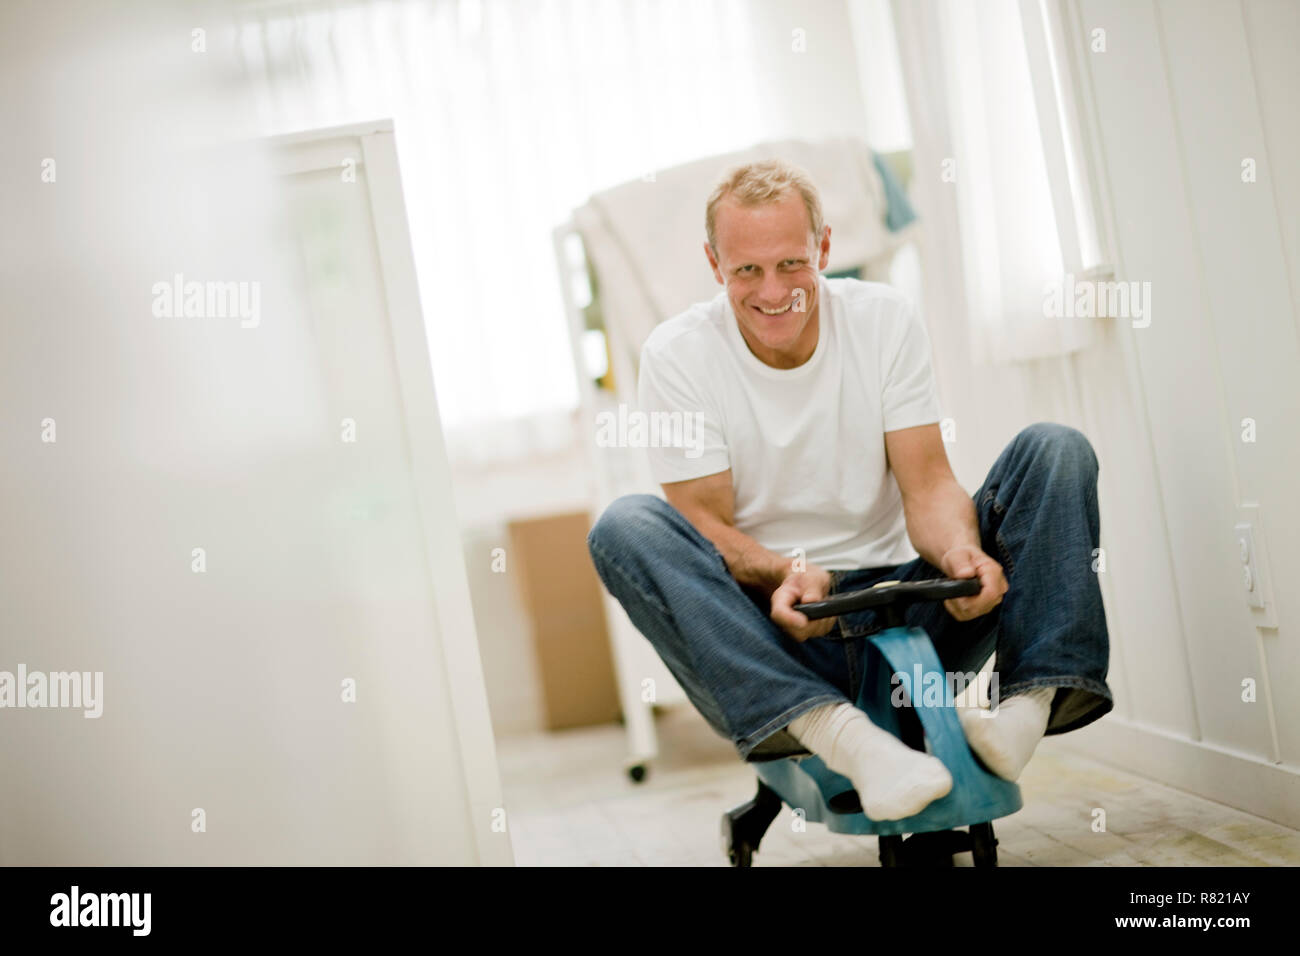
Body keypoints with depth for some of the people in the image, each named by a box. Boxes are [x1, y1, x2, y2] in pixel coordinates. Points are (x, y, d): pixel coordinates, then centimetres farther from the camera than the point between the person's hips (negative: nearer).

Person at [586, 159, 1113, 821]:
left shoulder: (883, 319, 1)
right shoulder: (675, 355, -6)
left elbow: (927, 483, -4)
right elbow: (705, 524, -10)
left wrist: (958, 550, -27)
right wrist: (785, 575, -31)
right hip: (778, 633, -2)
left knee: (1056, 449, -12)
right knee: (626, 528, -29)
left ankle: (1028, 703, -27)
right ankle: (834, 730, -42)